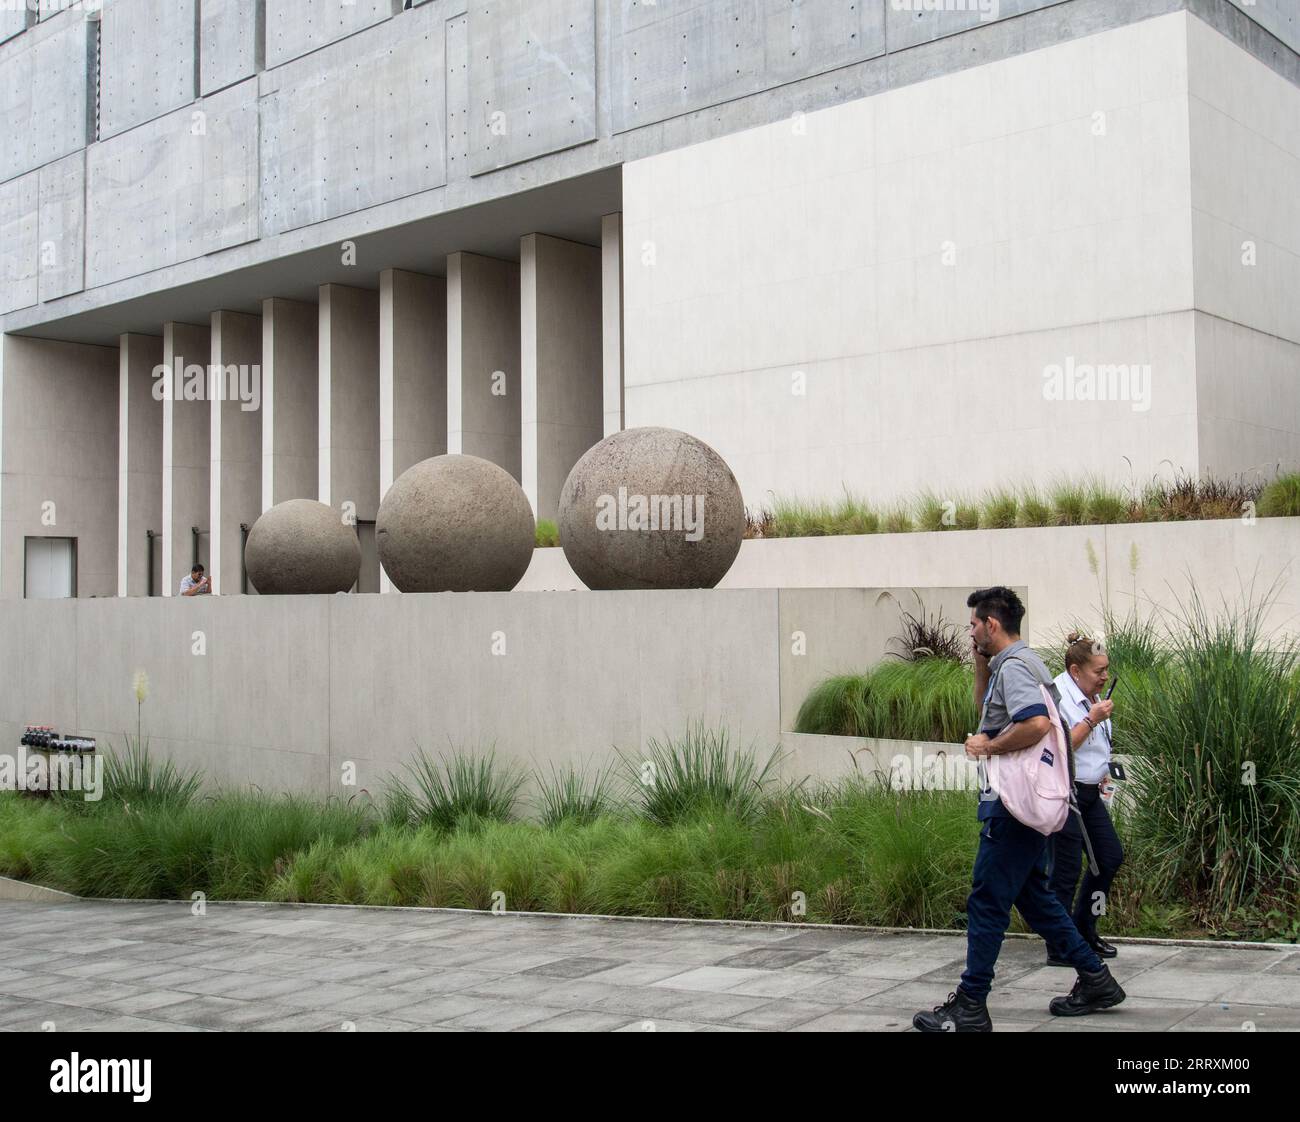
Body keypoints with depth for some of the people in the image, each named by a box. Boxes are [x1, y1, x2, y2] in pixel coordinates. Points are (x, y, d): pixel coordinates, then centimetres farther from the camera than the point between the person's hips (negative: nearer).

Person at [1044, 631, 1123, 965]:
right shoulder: (1057, 697, -18)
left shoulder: (1091, 696, 13)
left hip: (1089, 793, 10)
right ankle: (1059, 950, 4)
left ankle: (1083, 929, 27)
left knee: (1111, 856, 12)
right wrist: (1092, 719, -23)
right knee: (1067, 869, -5)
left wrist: (1101, 773, 19)